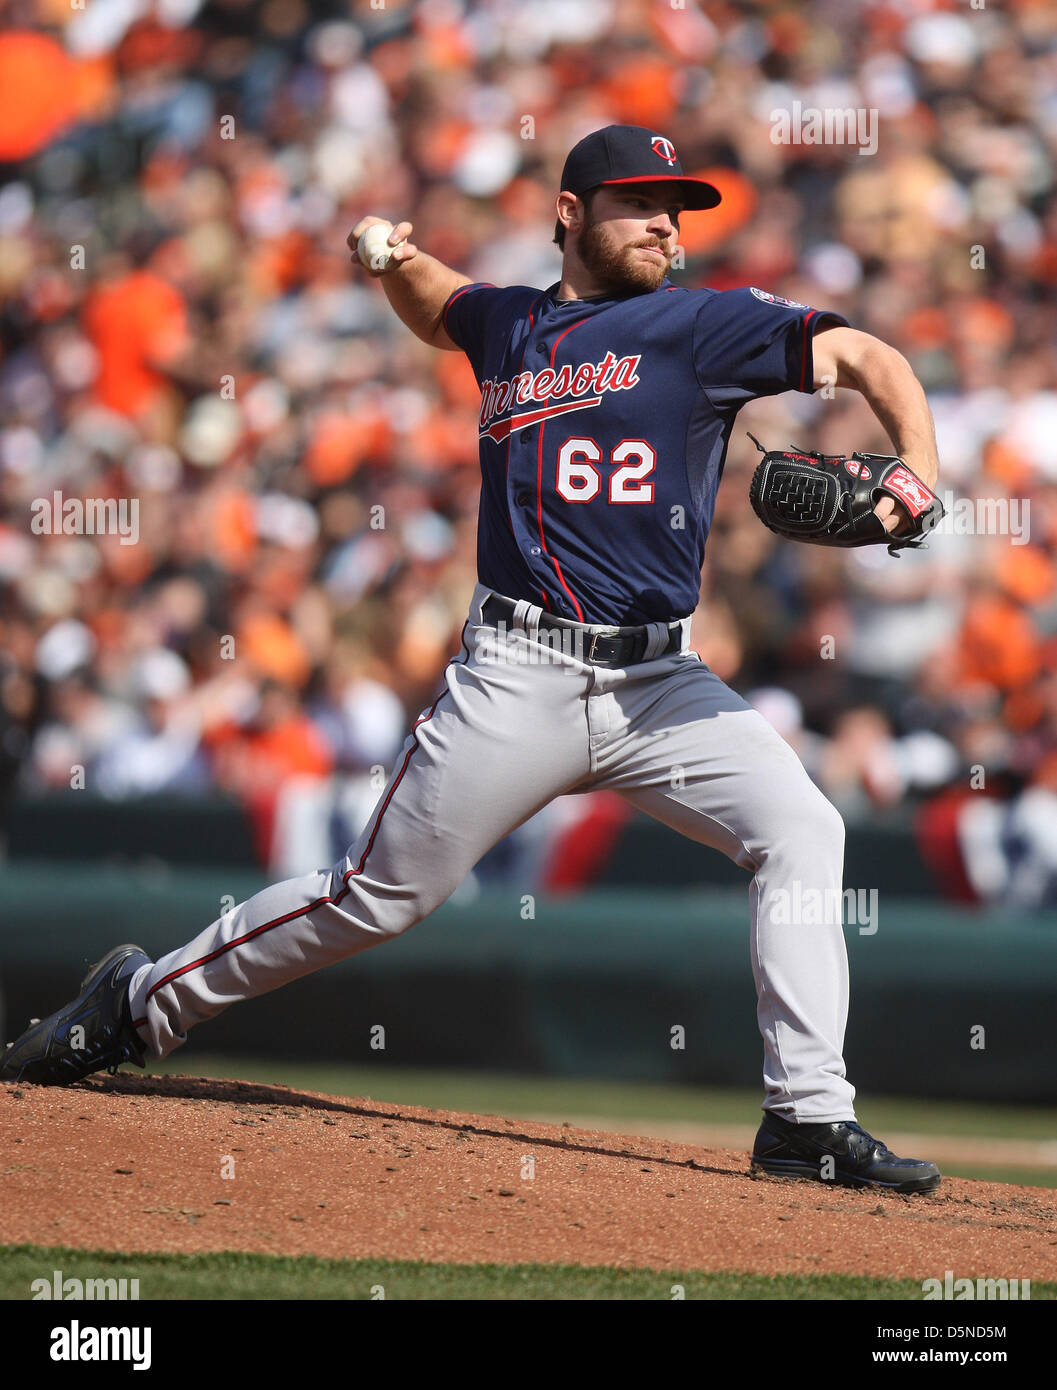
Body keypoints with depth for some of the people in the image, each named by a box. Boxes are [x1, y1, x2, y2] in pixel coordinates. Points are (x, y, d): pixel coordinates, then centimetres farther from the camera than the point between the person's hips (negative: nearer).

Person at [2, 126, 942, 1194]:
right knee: (380, 895, 1)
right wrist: (395, 261, 18)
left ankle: (810, 1119, -15)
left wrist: (916, 472, -25)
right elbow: (439, 312, 39)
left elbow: (863, 357, -9)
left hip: (658, 682, 0)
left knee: (801, 831, -19)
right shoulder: (508, 325, 13)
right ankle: (144, 1002, 19)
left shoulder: (703, 326, 3)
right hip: (518, 675, 0)